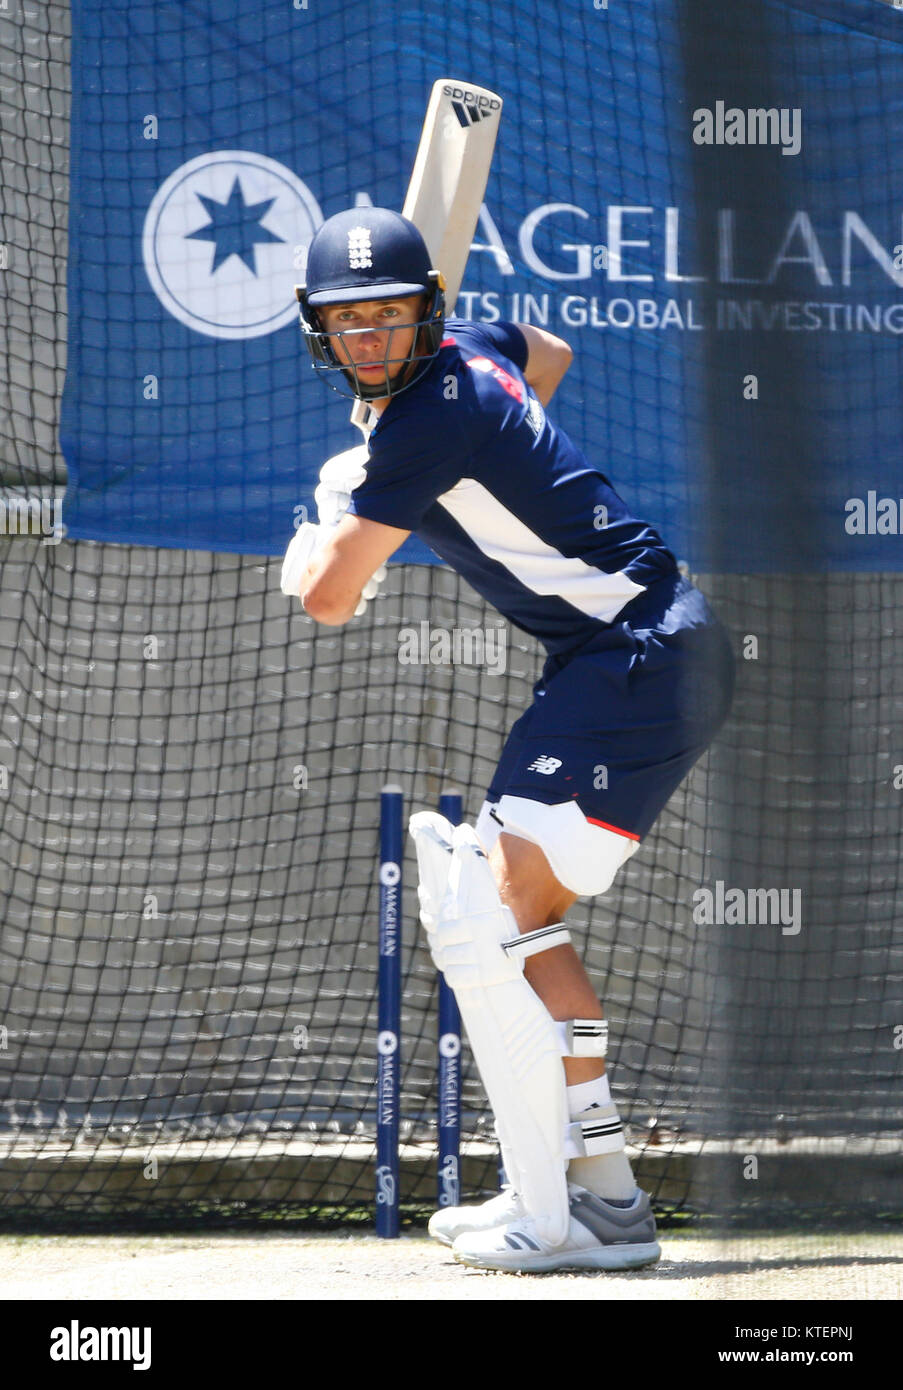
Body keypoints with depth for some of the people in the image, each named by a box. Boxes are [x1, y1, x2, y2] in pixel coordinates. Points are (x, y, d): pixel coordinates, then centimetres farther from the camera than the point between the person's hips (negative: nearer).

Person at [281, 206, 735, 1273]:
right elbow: (549, 356, 37)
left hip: (642, 655, -11)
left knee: (496, 909, -20)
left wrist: (329, 515, 9)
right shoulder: (470, 347, 10)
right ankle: (591, 1181, 20)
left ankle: (565, 1214, -24)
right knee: (519, 910, 17)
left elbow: (328, 598, -13)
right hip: (619, 655, 11)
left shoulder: (428, 421, -18)